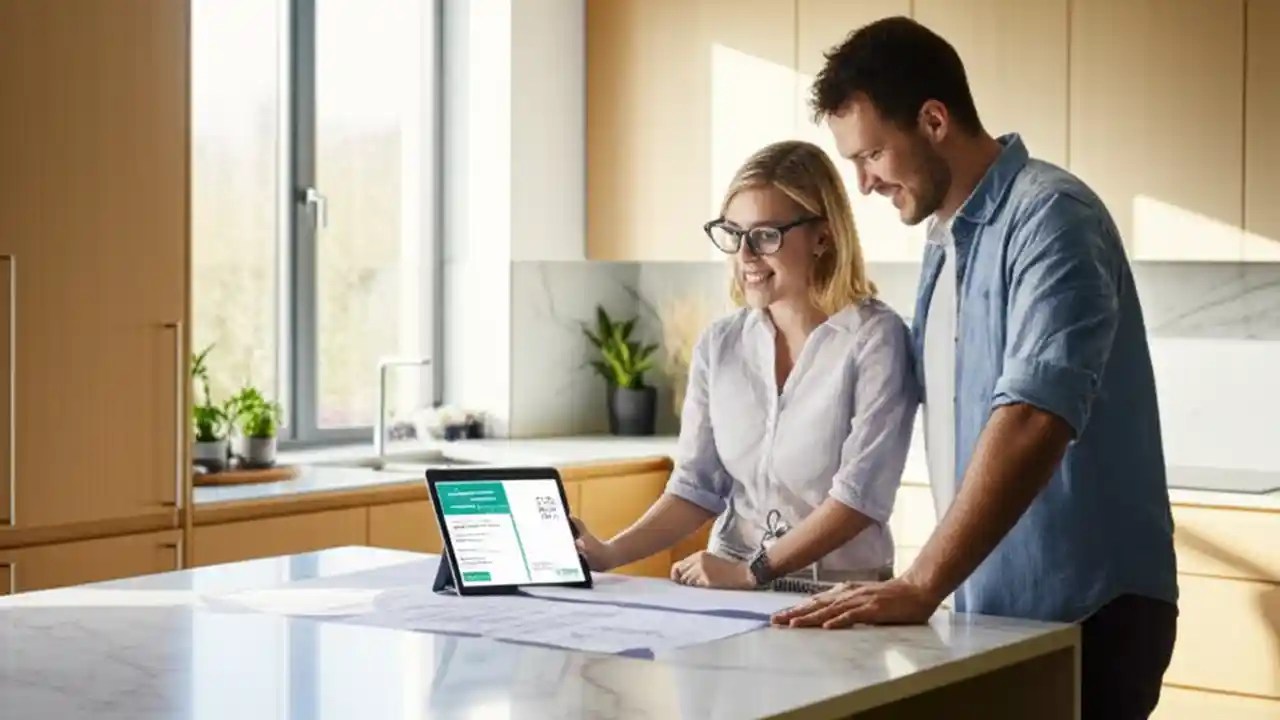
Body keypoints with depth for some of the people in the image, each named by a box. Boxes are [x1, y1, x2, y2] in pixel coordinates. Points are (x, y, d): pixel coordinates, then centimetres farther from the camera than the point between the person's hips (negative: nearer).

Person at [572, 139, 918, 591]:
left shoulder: (875, 339, -5)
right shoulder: (718, 345, 9)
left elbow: (860, 494, -11)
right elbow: (697, 487, 9)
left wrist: (753, 571, -16)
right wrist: (610, 555, -4)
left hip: (840, 601, -4)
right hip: (728, 591, 4)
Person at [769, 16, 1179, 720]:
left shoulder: (1048, 217, -15)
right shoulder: (944, 240, 12)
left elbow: (1034, 417, -27)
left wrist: (922, 585, -30)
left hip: (1083, 609, -8)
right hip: (991, 605, 8)